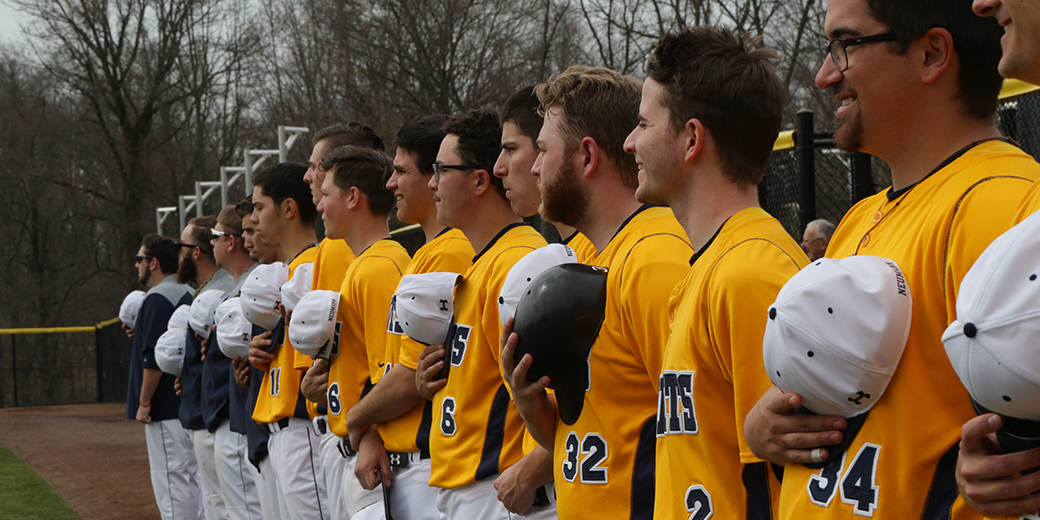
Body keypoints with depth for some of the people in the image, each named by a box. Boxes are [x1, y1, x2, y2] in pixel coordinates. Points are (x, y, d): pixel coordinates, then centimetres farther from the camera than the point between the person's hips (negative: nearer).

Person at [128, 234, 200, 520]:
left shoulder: (157, 298, -14)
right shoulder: (189, 294, 15)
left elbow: (153, 359, -19)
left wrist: (144, 404, -14)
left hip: (165, 409, -9)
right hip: (189, 406, 9)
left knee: (172, 481, -7)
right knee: (194, 479, 11)